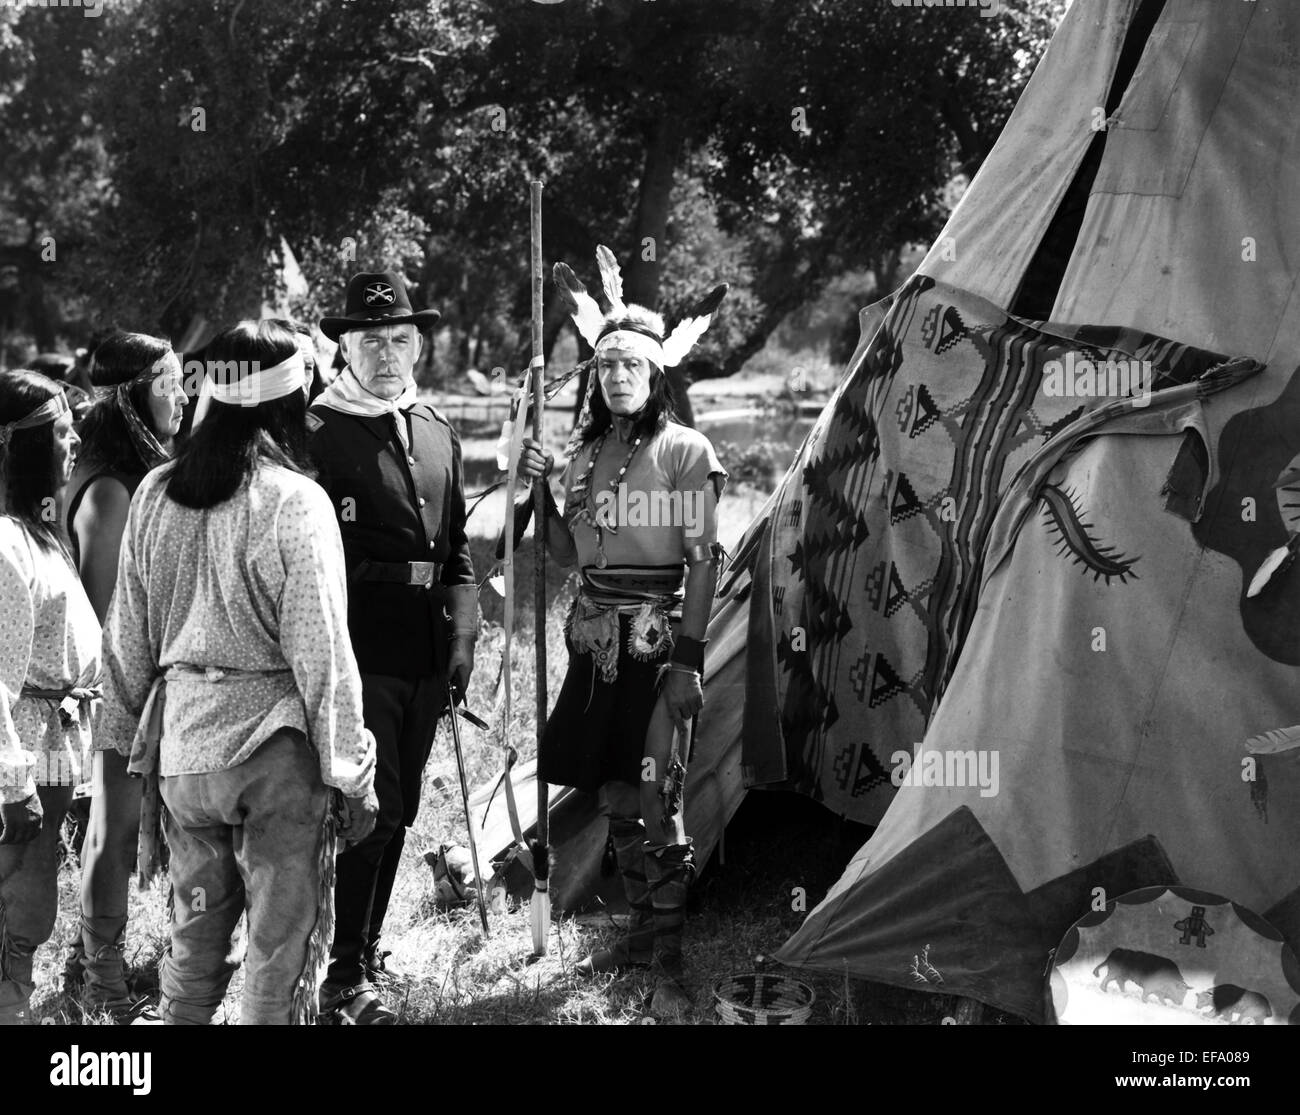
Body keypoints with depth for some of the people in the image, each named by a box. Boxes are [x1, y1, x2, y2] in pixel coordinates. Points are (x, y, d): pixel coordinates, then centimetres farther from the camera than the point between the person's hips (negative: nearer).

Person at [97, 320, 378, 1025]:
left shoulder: (155, 493, 3)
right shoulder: (294, 500, -13)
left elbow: (127, 632, 10)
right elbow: (321, 649, -13)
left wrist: (129, 731, 22)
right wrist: (352, 774, -8)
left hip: (180, 737, 6)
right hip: (274, 745, -5)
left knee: (195, 934, 19)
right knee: (285, 940, 5)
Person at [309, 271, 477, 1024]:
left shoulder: (440, 436, 14)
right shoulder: (318, 433, -7)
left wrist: (463, 632, 8)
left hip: (425, 656, 7)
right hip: (360, 652, -7)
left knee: (398, 812, 14)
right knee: (373, 811, -8)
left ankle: (367, 949, 28)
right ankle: (346, 978, -1)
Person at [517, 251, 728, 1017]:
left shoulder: (686, 451, -7)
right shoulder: (587, 451, 11)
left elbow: (703, 561, -10)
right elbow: (569, 554, 15)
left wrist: (689, 659, -15)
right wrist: (540, 491, -1)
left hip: (656, 638, -6)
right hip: (596, 636, 6)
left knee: (658, 802, -7)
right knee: (615, 797, 12)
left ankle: (669, 960, 0)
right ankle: (642, 931, 25)